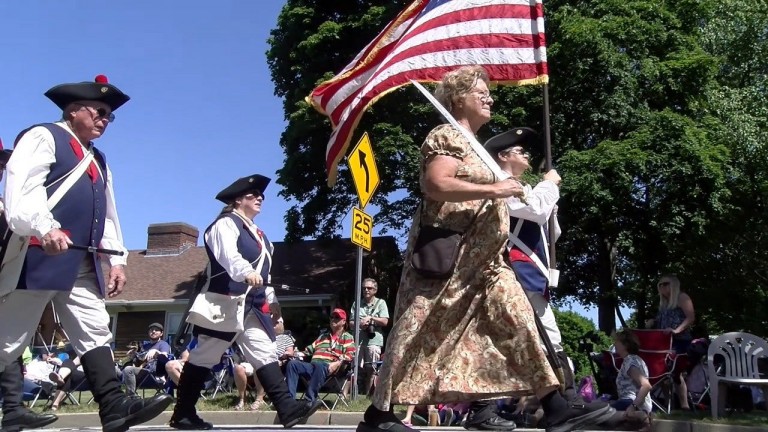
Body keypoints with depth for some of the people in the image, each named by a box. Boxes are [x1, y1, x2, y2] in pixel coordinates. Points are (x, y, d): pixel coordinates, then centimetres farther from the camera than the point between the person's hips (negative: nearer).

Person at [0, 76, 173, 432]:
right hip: (39, 255, -8)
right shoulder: (42, 137, 0)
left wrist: (117, 259, 12)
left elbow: (108, 213, 22)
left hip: (83, 263, 8)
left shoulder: (98, 160, 25)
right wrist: (45, 228, -32)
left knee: (95, 332, -2)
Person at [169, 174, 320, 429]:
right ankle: (182, 414, 10)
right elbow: (229, 255, -27)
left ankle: (287, 408, -9)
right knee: (204, 357, 0)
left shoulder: (256, 233, 21)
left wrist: (271, 299, 23)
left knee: (265, 354, -2)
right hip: (226, 304, -8)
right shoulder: (226, 224, -6)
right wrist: (246, 272, -45)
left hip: (252, 306, 9)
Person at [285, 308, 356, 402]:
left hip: (329, 368, -6)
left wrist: (338, 362, -20)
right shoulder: (323, 335, 35)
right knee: (292, 363, -20)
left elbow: (350, 354, -1)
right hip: (312, 365, 6)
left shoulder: (347, 337, 15)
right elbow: (310, 349, 30)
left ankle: (309, 400, -42)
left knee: (319, 366, -41)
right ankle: (290, 398, -26)